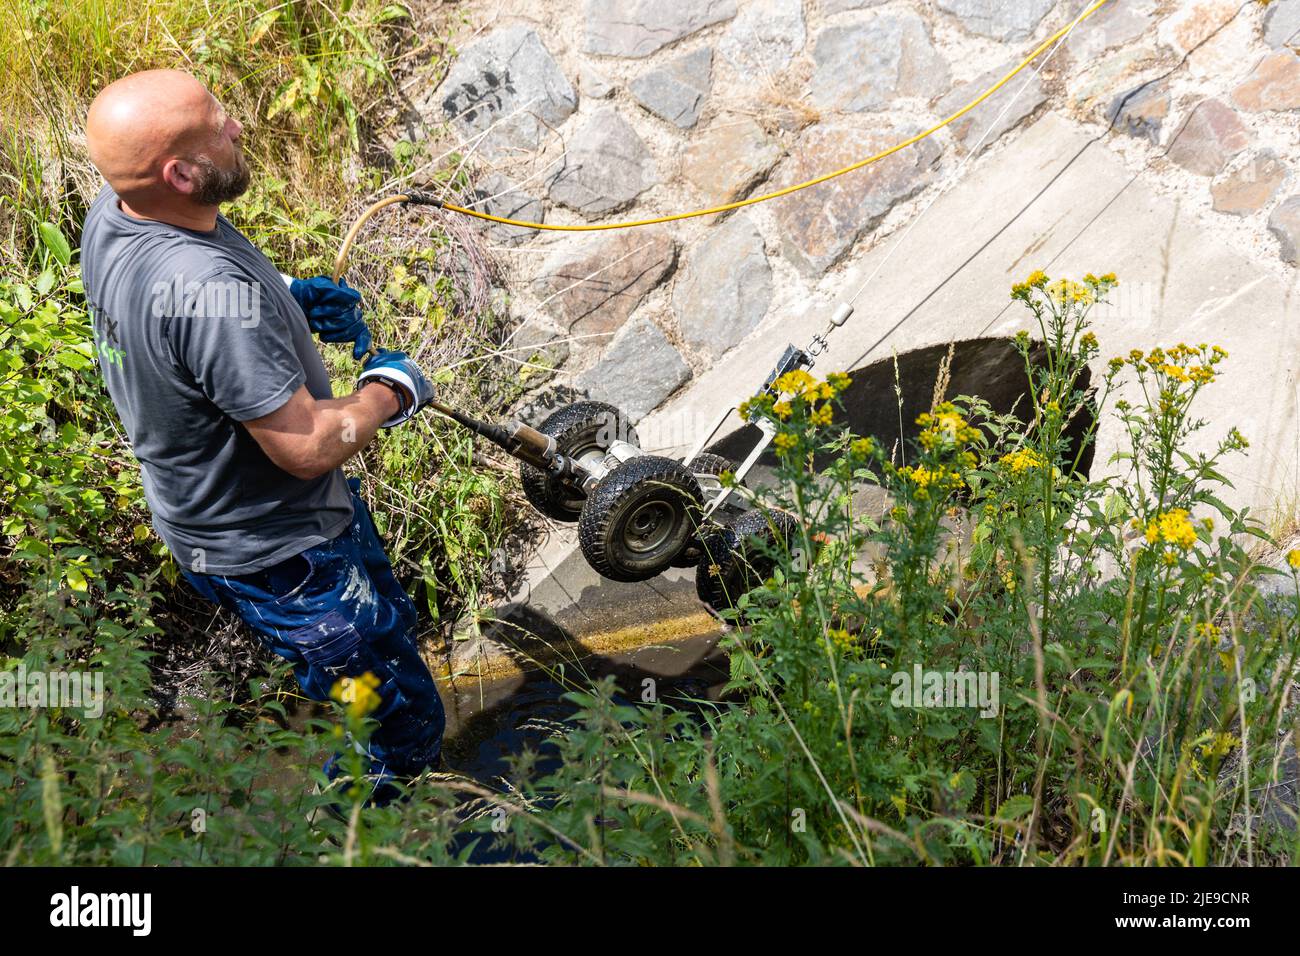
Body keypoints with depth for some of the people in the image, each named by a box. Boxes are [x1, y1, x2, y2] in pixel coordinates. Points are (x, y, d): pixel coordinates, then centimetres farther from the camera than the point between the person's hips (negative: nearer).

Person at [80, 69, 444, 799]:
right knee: (402, 726, 7)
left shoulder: (112, 215, -9)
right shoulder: (209, 291, -39)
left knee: (390, 619, 33)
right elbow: (306, 446, -33)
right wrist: (390, 391, -14)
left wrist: (286, 296, -1)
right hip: (277, 555, -10)